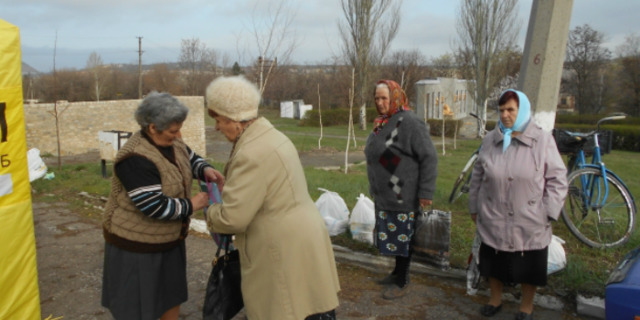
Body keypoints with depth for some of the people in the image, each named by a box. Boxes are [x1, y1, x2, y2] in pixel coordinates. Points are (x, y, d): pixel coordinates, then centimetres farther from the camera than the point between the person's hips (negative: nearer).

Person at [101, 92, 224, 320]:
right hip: (136, 243, -8)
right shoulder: (136, 159, -29)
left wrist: (205, 170, -8)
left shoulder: (170, 142, -4)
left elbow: (191, 158, 14)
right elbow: (155, 207, -31)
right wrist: (191, 206, -19)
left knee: (173, 294, 20)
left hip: (167, 238, 8)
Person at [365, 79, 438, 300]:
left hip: (402, 196, -8)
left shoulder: (409, 123, -18)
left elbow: (429, 158, -19)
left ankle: (402, 282, 20)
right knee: (391, 235, 19)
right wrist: (374, 187, 20)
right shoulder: (381, 123, 9)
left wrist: (425, 193, -19)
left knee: (403, 237, 5)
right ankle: (397, 272, 36)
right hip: (384, 195, 8)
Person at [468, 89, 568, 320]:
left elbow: (556, 179, -4)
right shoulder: (490, 140, 3)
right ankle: (495, 299, 38)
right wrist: (474, 206, 12)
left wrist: (549, 212, -7)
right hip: (494, 219, 3)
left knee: (529, 266, 10)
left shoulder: (543, 141, -6)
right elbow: (477, 175, 10)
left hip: (530, 223, -2)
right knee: (494, 263, 15)